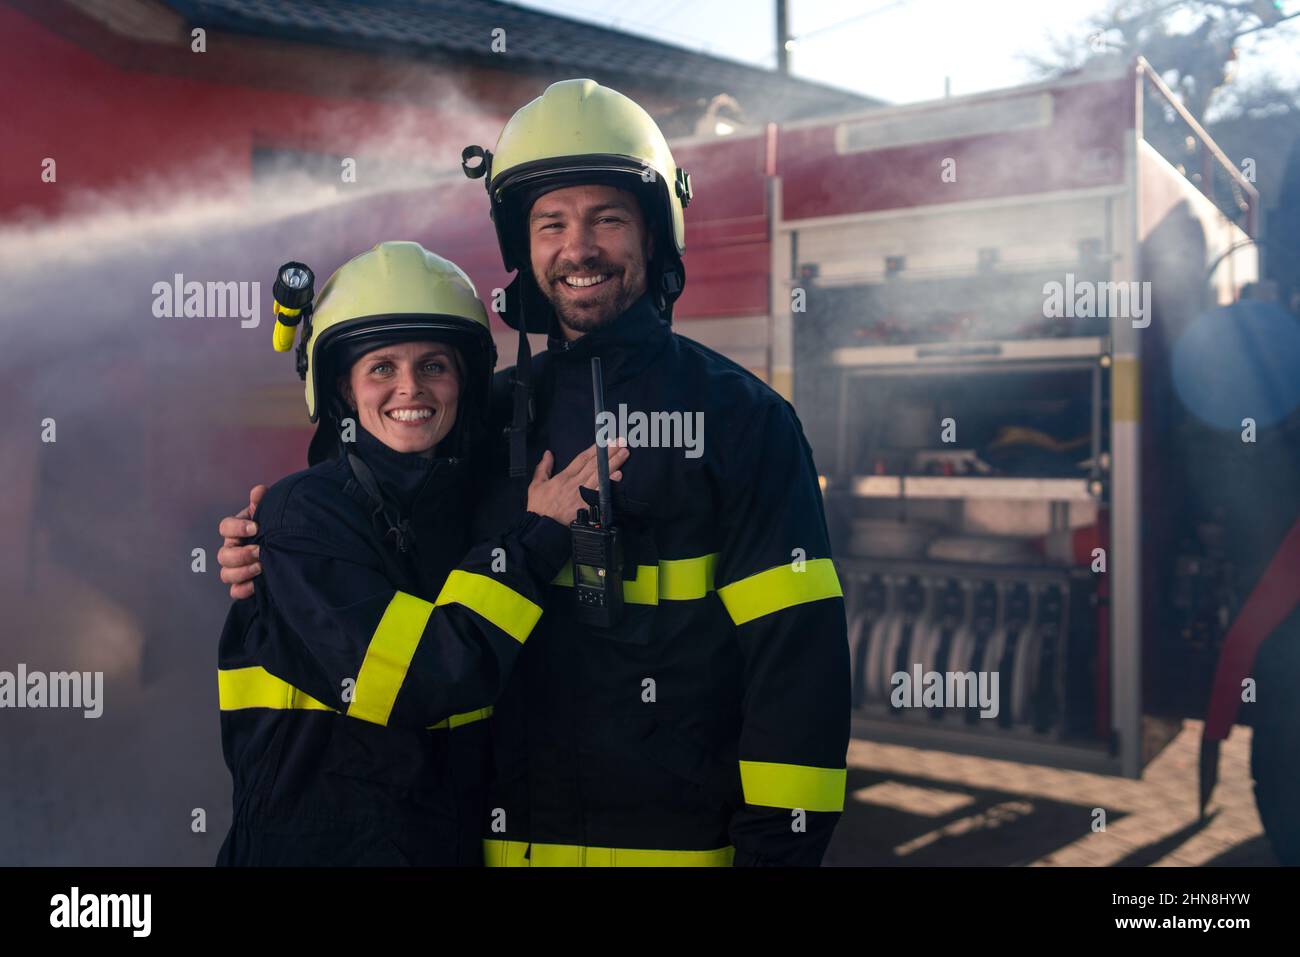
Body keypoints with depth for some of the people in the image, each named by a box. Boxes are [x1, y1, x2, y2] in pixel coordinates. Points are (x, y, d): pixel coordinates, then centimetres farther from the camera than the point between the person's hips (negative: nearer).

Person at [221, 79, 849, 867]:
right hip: (507, 835, 4)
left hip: (679, 838, -3)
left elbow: (797, 648, -8)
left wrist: (782, 843, -13)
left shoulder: (739, 415, -4)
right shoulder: (493, 413, 7)